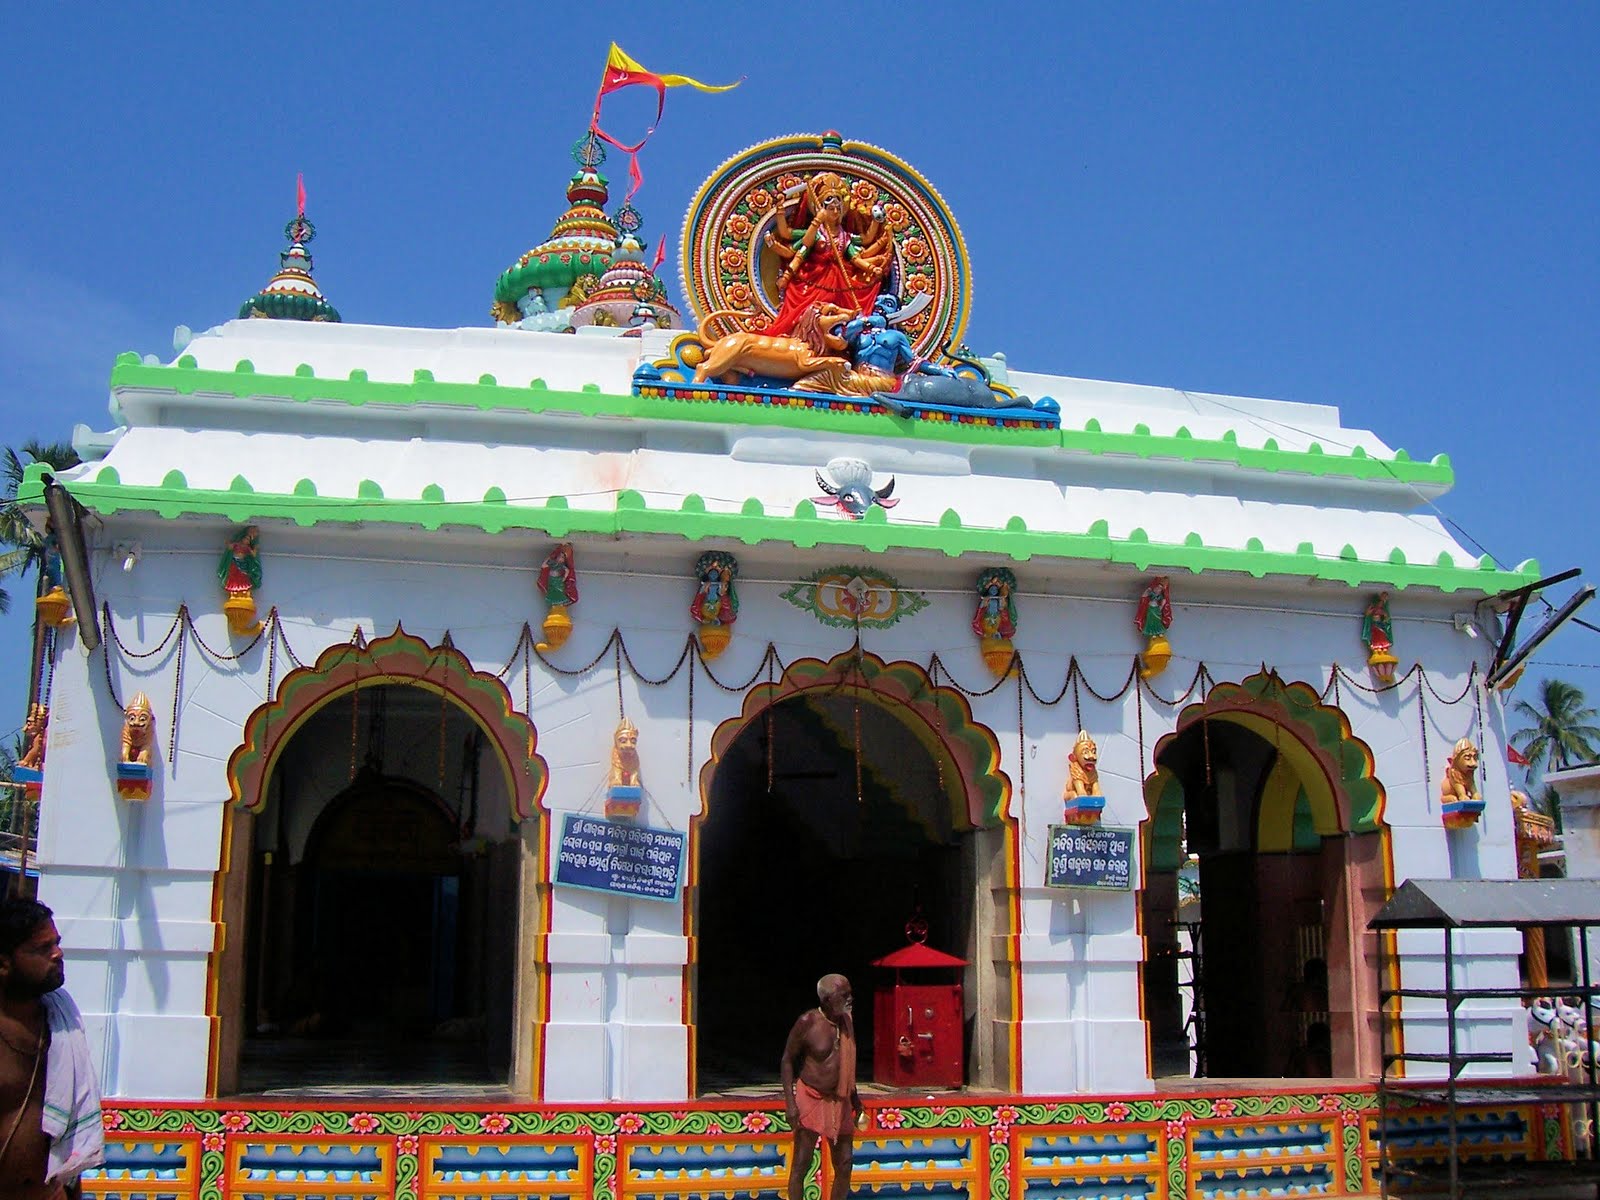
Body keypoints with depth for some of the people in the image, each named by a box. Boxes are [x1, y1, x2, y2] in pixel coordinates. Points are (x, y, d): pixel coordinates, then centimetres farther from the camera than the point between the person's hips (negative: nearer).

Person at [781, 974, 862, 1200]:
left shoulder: (846, 1021, 4)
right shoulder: (808, 1022, -14)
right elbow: (787, 1060, -9)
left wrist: (854, 1095, 18)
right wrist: (790, 1102, -15)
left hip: (839, 1102, 6)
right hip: (811, 1099, -6)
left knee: (844, 1166, 7)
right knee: (801, 1165, -3)